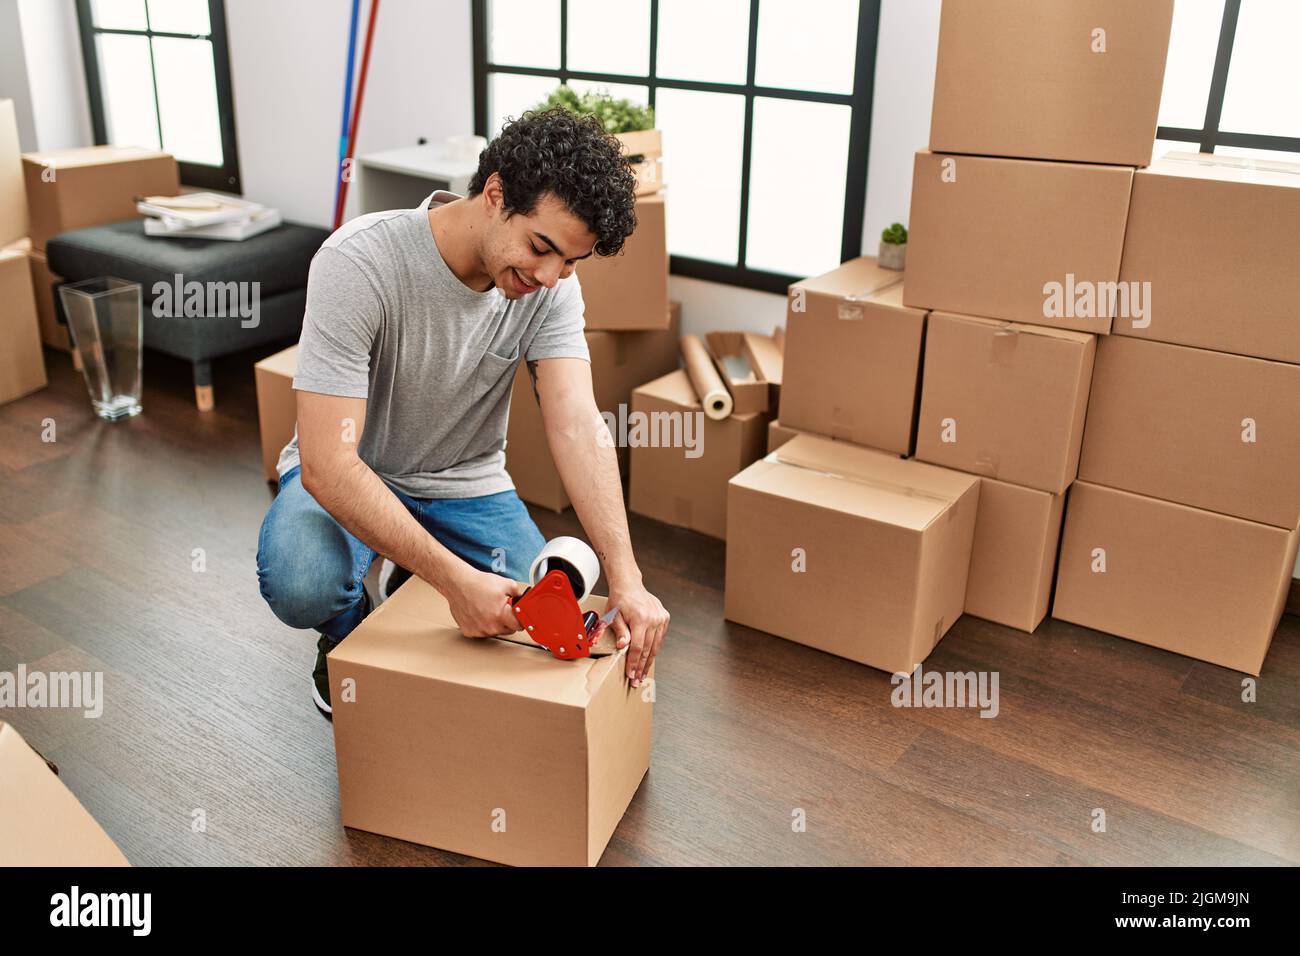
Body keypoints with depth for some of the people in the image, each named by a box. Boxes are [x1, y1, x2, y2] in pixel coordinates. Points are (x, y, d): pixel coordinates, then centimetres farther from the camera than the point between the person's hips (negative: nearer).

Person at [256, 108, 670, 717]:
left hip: (465, 483, 4)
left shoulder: (551, 282, -17)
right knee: (301, 586, -35)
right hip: (348, 476, -3)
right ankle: (349, 631, 4)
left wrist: (626, 581, -37)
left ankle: (410, 590, 18)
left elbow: (577, 427, -25)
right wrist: (456, 580, -41)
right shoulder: (358, 264, -31)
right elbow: (327, 463, -35)